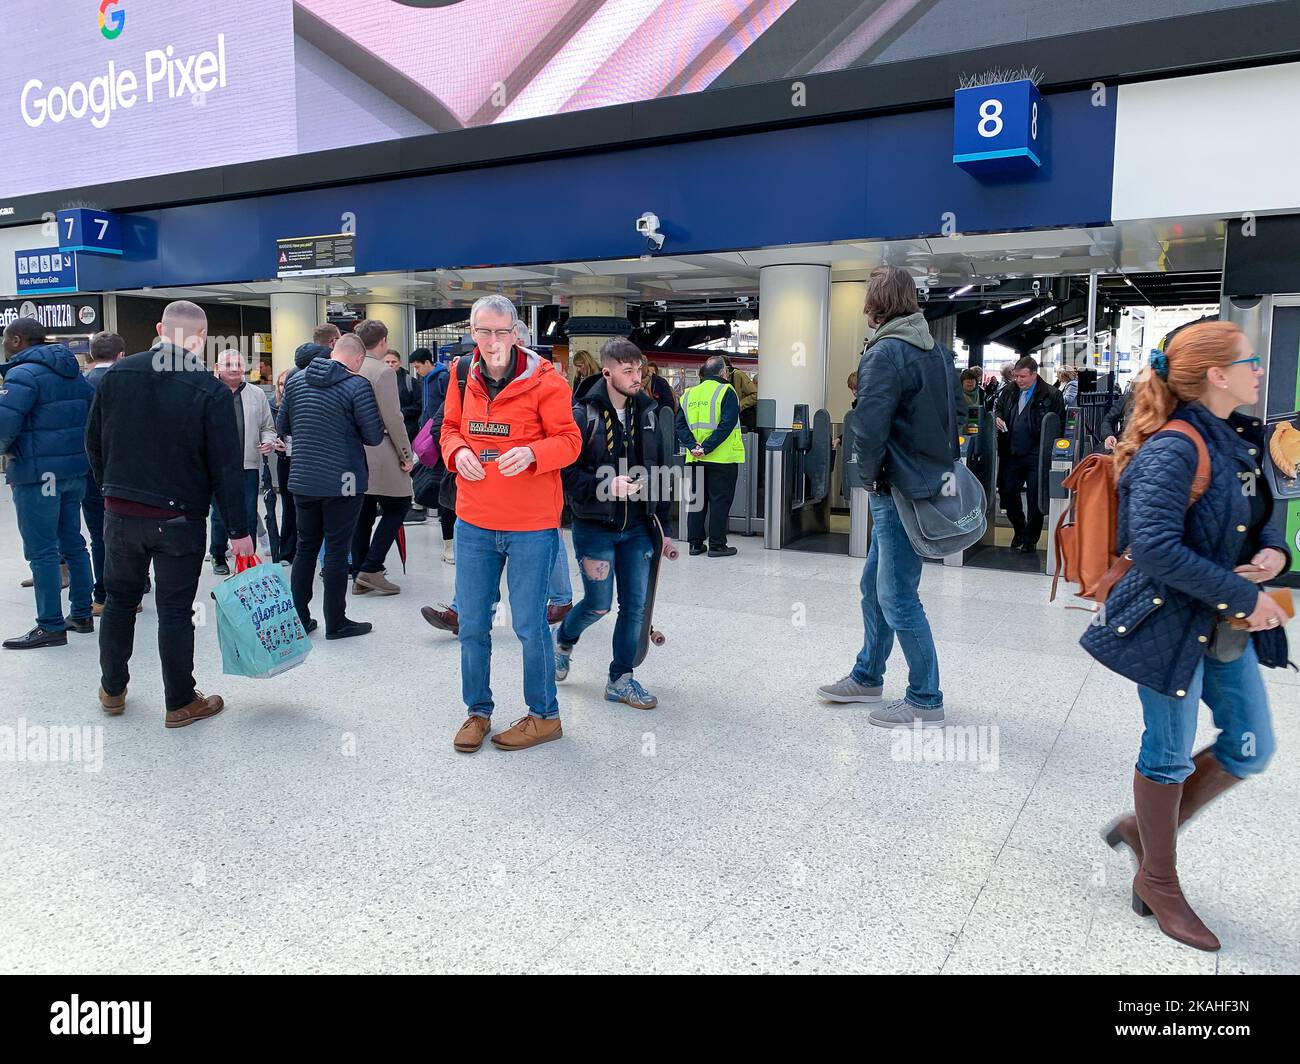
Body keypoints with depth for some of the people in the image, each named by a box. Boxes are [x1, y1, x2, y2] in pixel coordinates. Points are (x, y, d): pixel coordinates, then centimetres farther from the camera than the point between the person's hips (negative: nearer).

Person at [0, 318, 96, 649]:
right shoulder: (74, 372, 14)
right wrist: (74, 445, 15)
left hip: (37, 473, -8)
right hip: (75, 470, 8)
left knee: (42, 550, -3)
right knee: (72, 544, 15)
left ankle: (51, 626, 0)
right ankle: (82, 615, 21)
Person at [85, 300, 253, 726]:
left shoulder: (117, 374, 0)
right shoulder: (210, 390, -13)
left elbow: (94, 442, 8)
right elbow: (226, 467, -13)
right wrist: (239, 529, -8)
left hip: (119, 513, 4)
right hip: (179, 518, -4)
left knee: (120, 600, 19)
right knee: (175, 610, 4)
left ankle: (112, 690, 33)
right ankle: (180, 703, 14)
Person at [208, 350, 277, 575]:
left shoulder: (257, 394, 9)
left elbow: (267, 427, 16)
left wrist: (268, 442, -4)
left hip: (249, 465, 2)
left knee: (249, 515, 5)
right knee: (220, 515, 7)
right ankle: (219, 558, 23)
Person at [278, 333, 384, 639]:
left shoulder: (296, 381, 4)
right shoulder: (357, 386, -13)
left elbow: (282, 426, 12)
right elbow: (374, 436, -12)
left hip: (302, 480, 5)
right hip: (342, 482, -5)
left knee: (305, 548, 16)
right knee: (337, 551, 3)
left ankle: (298, 618, 22)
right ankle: (336, 623, 10)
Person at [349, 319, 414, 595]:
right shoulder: (383, 372, -11)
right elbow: (393, 418, -14)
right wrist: (407, 454, -7)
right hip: (379, 453, -7)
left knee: (363, 512, 11)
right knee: (397, 506, 3)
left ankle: (359, 576, 14)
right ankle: (371, 568, -5)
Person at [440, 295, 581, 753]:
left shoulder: (544, 379, -9)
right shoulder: (463, 378, 5)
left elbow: (569, 440, -7)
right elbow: (450, 429, 16)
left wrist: (532, 453, -26)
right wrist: (458, 451, -7)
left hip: (531, 525, -5)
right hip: (474, 522, 5)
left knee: (530, 625, 4)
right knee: (472, 625, 12)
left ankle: (544, 715, 24)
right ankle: (478, 711, 30)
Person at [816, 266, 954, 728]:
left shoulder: (886, 352, -17)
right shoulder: (936, 350, 11)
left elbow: (868, 429, -24)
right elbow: (948, 417, 17)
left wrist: (871, 473, -7)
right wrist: (940, 466, 17)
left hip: (899, 491, -10)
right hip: (931, 479, 10)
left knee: (897, 596, 0)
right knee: (875, 585, 19)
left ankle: (925, 702, 10)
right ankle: (867, 677, 32)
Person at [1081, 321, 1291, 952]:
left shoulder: (1239, 441, 8)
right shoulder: (1173, 450, -20)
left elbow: (1260, 517, 19)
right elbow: (1155, 546, -28)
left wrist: (1274, 551, -4)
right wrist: (1243, 596, -22)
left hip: (1228, 627, 9)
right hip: (1170, 622, -9)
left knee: (1252, 749, 15)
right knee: (1170, 752, 6)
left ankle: (1145, 827, 34)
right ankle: (1158, 881, 27)